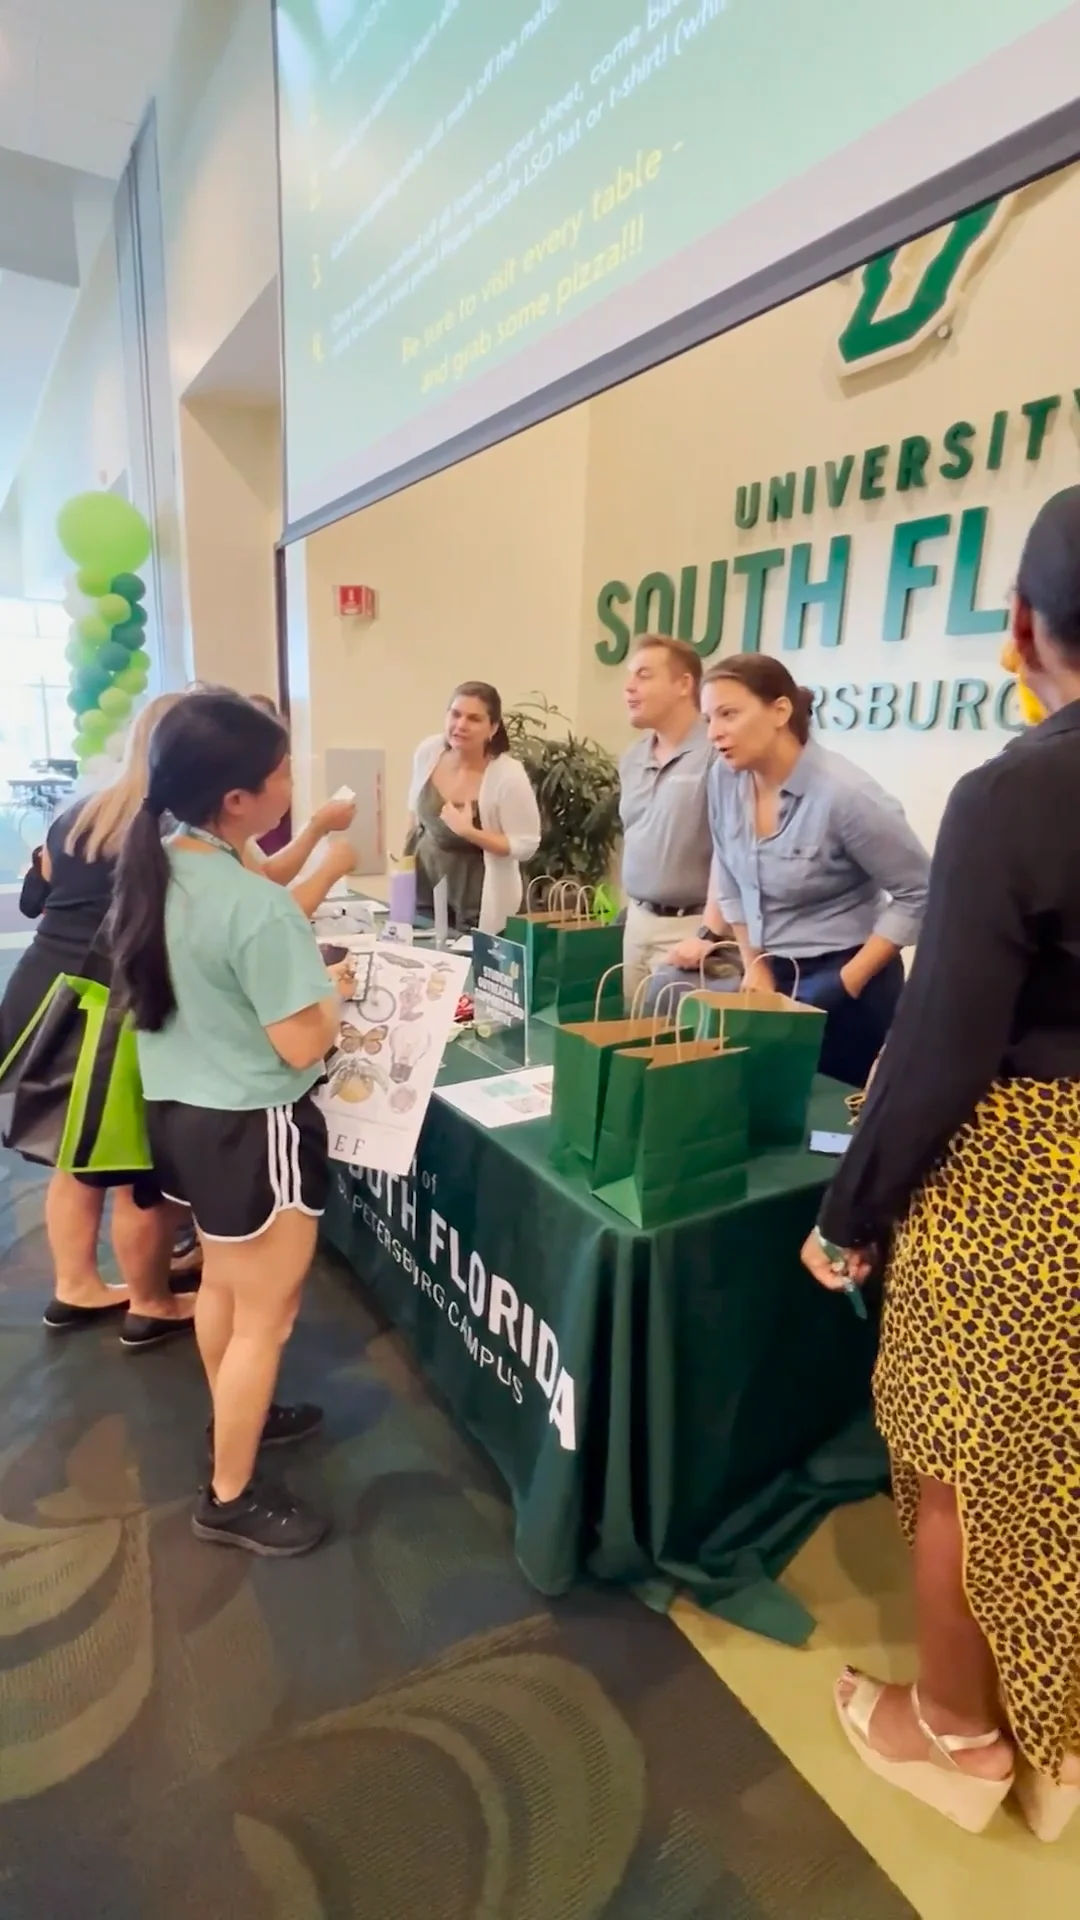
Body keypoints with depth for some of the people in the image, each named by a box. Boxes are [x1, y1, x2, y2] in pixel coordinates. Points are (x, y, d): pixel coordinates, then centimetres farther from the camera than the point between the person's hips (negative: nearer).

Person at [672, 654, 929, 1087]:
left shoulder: (844, 794, -22)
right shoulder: (724, 779, -5)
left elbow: (918, 894, -14)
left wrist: (848, 984, -14)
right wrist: (754, 966, 6)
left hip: (841, 981, -5)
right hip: (773, 974, 5)